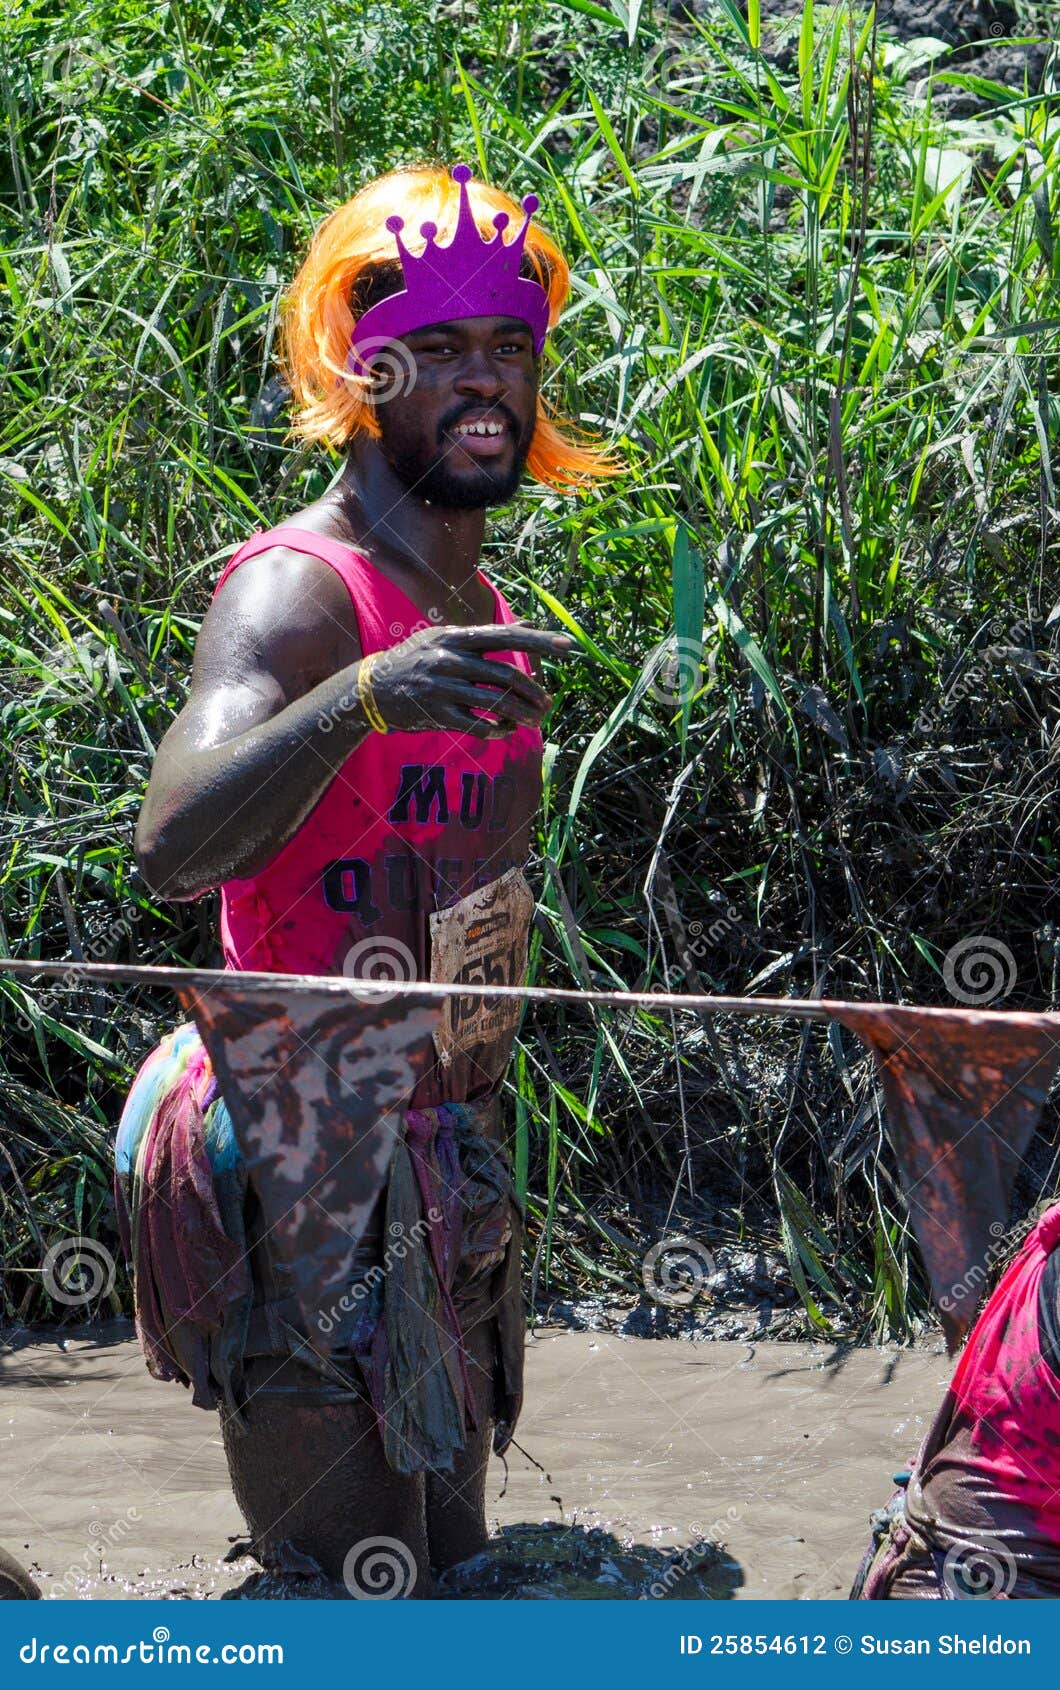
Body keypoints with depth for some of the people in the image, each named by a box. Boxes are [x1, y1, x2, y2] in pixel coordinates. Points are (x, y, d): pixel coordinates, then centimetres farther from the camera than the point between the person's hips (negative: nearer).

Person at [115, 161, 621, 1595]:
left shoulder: (485, 618, 13)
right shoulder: (298, 591, -15)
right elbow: (175, 849, -32)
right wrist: (356, 703, -47)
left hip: (440, 1164, 9)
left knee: (450, 1562, 13)